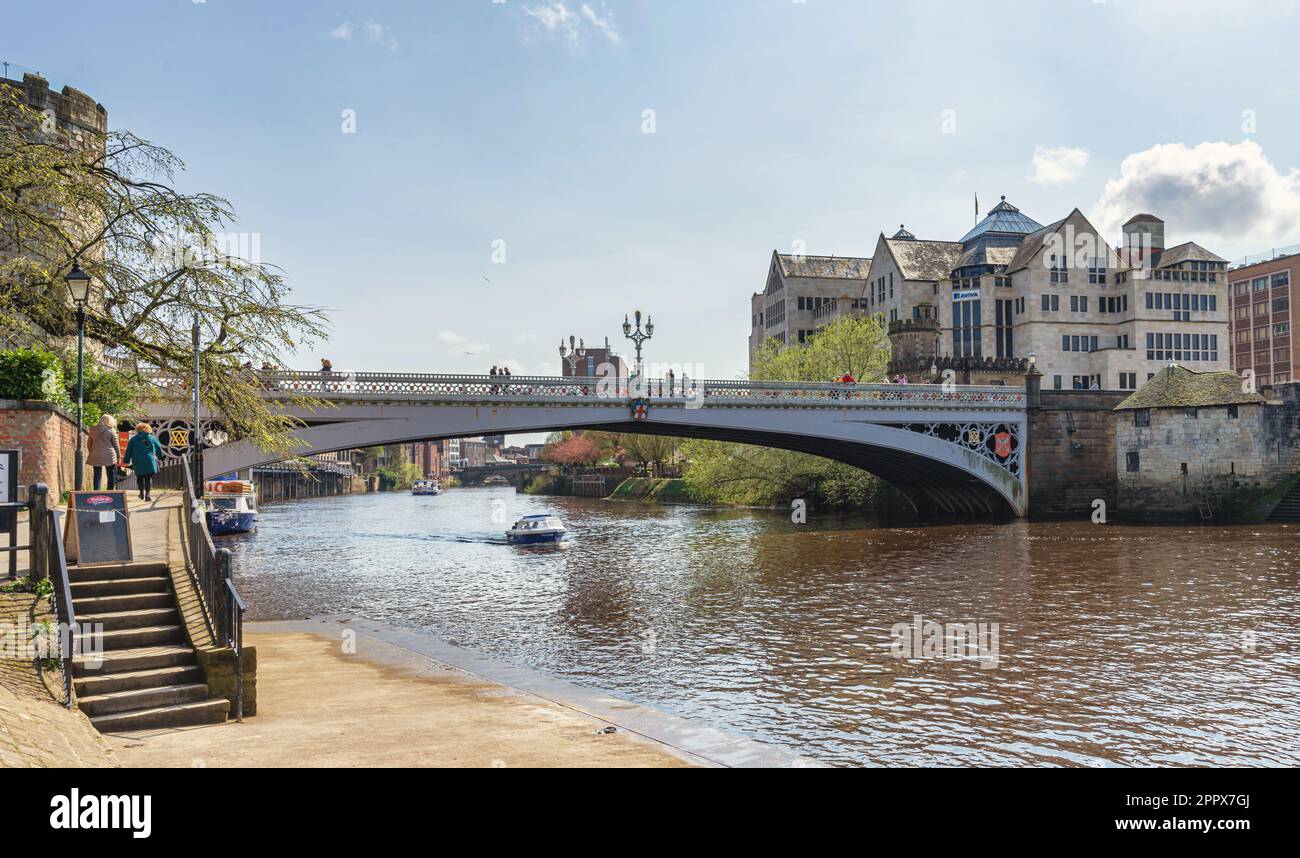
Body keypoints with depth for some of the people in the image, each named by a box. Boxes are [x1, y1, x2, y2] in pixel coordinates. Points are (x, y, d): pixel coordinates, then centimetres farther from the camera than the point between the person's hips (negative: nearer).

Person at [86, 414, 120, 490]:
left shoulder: (93, 430, 9)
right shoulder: (111, 430, -3)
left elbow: (88, 443, 14)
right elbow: (116, 444, -1)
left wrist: (91, 453, 23)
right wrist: (118, 456, 7)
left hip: (96, 456, 3)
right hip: (109, 456, -3)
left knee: (97, 477, 8)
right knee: (111, 477, 3)